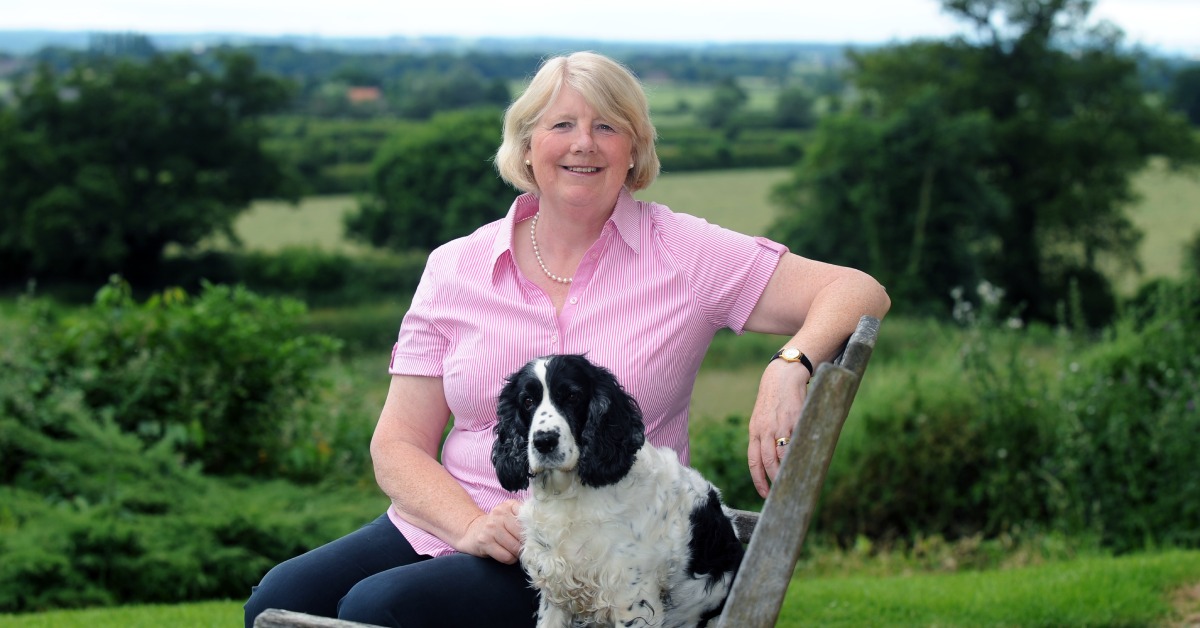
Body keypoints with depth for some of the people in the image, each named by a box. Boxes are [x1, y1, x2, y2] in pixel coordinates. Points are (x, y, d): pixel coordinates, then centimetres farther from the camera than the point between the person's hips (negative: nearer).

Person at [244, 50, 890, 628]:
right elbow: (398, 444, 4)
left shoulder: (684, 256, 0)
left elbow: (857, 292, -4)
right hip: (442, 525, 4)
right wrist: (472, 525, -15)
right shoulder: (455, 269, 7)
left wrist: (789, 366, -25)